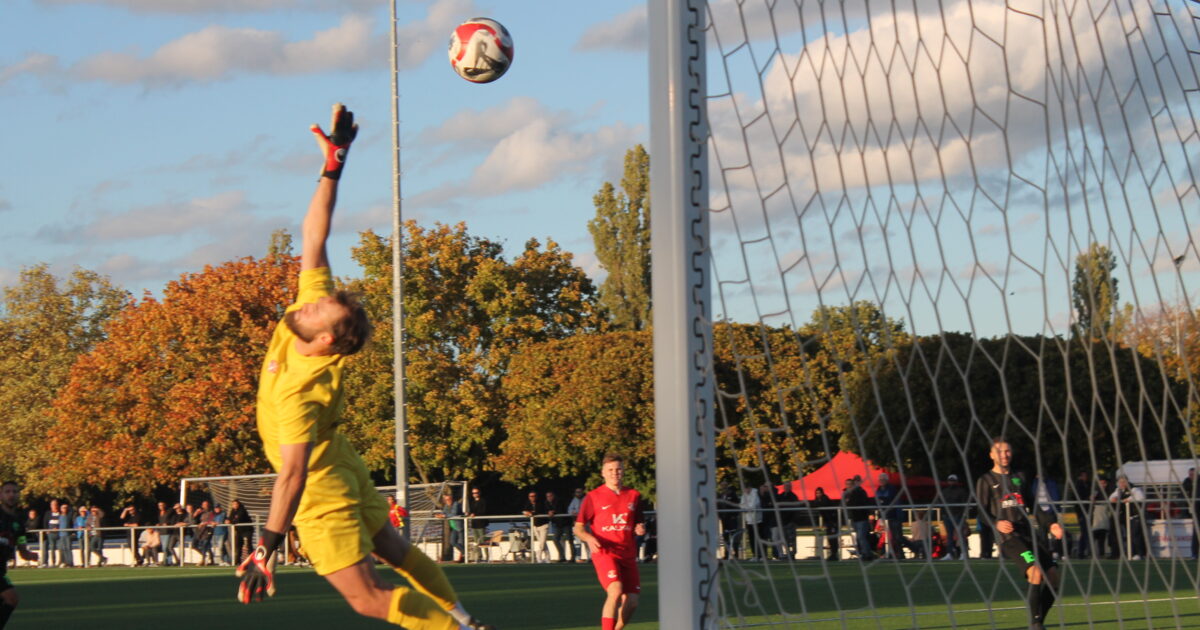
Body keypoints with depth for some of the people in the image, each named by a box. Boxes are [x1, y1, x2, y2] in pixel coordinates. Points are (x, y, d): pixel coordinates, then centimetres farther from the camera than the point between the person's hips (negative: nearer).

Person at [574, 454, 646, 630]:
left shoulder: (634, 496, 12)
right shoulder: (593, 497, 2)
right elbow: (578, 528, 4)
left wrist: (639, 530, -3)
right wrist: (589, 538, -17)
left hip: (628, 555, 5)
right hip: (604, 553, -5)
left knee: (631, 602, 0)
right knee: (615, 592, -25)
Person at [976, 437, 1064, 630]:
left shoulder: (1019, 478, 22)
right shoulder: (986, 480, 7)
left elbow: (1033, 504, 26)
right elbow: (982, 512, -1)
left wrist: (1051, 524, 12)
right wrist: (996, 523, -22)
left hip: (1028, 533, 6)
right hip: (1008, 536, -6)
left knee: (1053, 578, -5)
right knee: (1035, 571, -28)